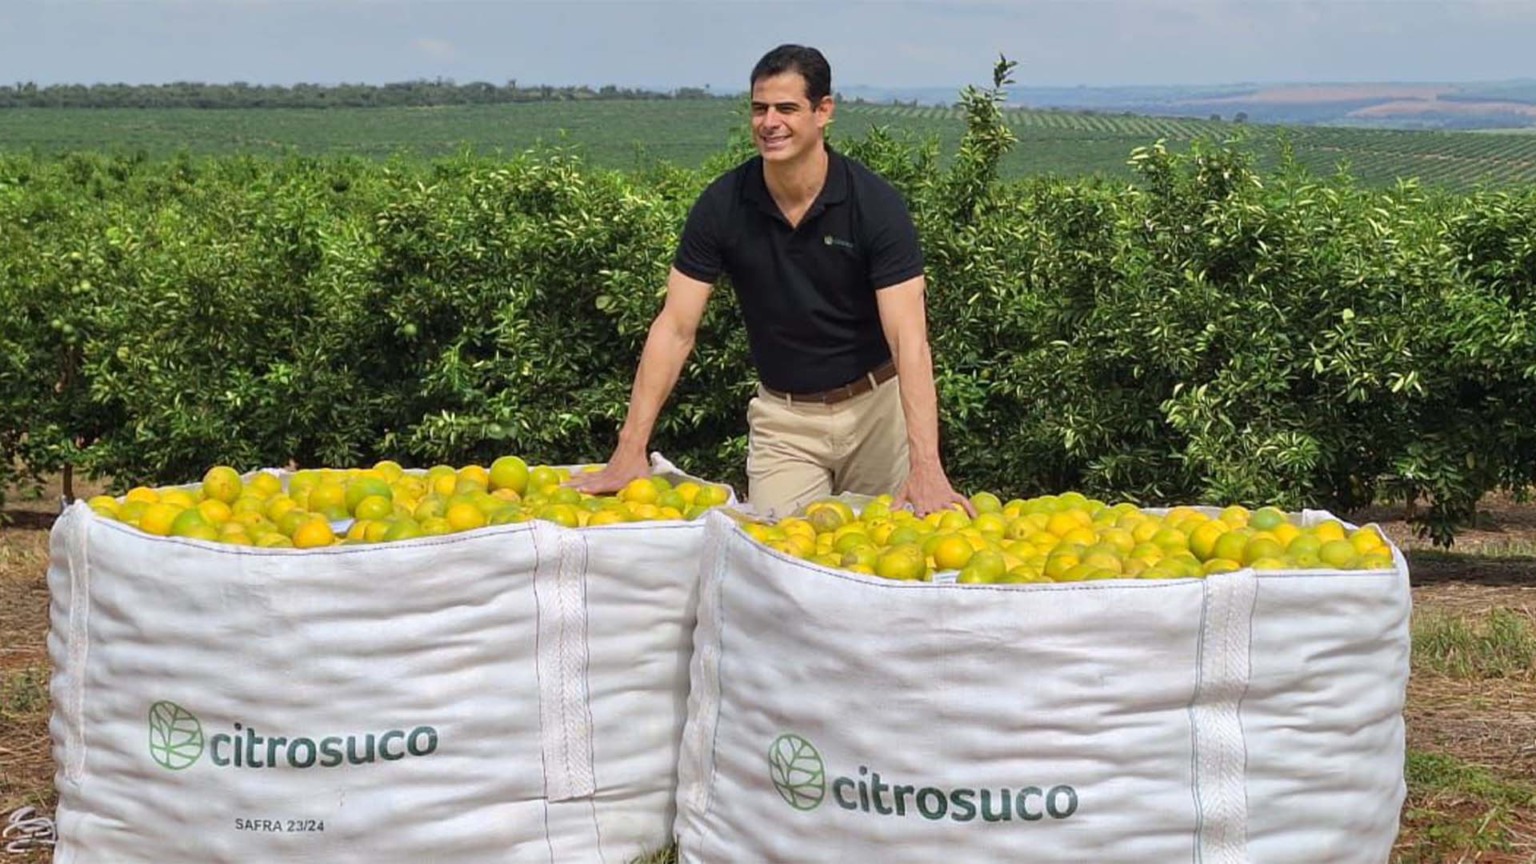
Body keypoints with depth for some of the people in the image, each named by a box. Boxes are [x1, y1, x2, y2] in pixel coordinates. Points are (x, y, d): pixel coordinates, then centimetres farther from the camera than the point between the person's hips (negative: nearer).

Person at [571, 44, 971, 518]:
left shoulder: (875, 203, -19)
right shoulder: (722, 205, -12)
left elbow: (908, 338, -26)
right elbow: (675, 328, -12)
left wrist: (926, 467, -38)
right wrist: (630, 451, -19)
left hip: (875, 407, -1)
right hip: (782, 415, 1)